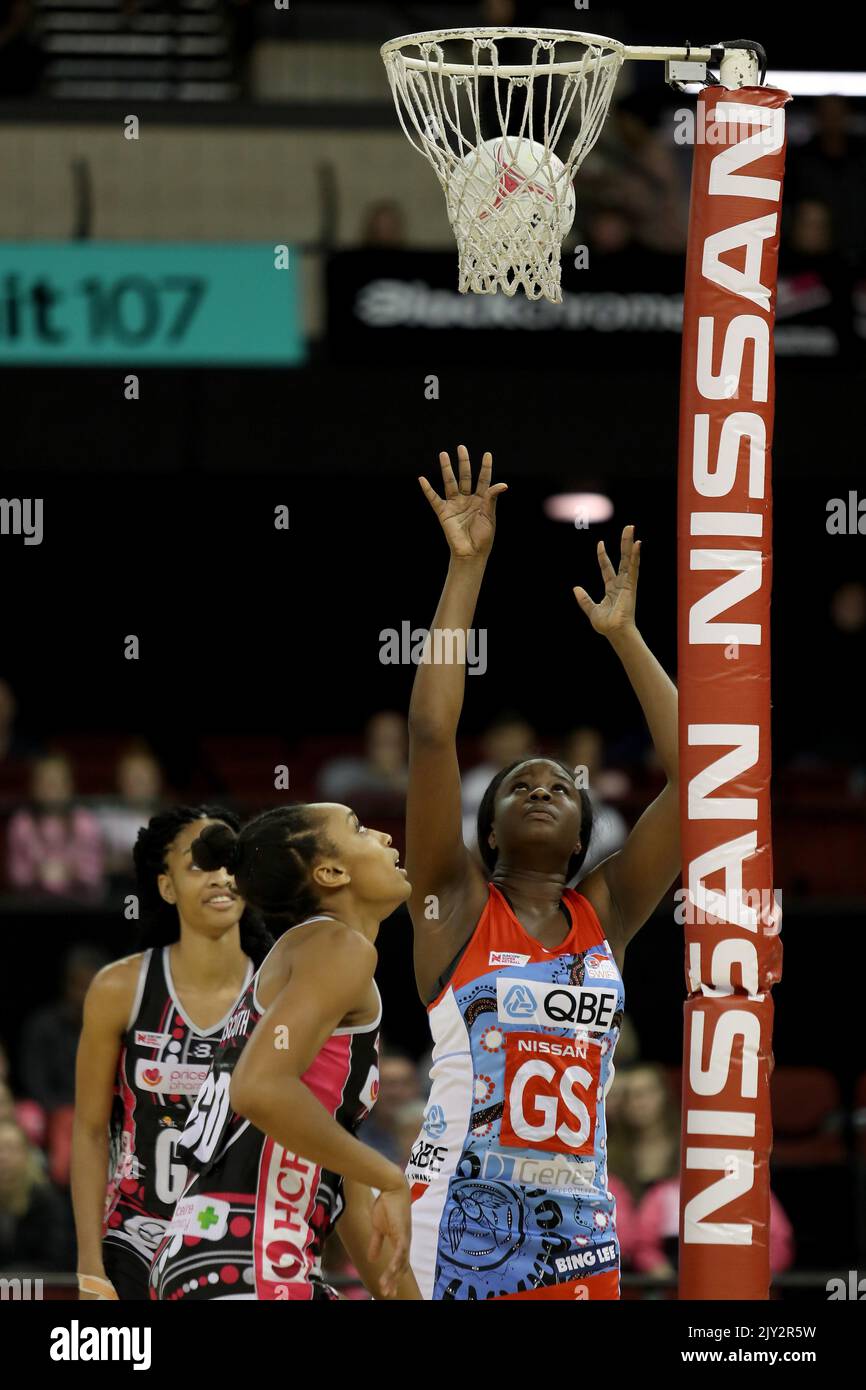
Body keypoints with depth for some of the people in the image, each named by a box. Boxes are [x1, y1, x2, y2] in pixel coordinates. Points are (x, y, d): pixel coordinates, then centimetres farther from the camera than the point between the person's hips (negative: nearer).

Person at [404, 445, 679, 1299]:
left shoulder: (604, 915, 12)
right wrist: (466, 570, -5)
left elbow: (692, 770, 7)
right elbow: (431, 733, -5)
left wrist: (623, 635, 9)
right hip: (458, 1222, -4)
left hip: (578, 1237, 4)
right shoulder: (456, 906, 4)